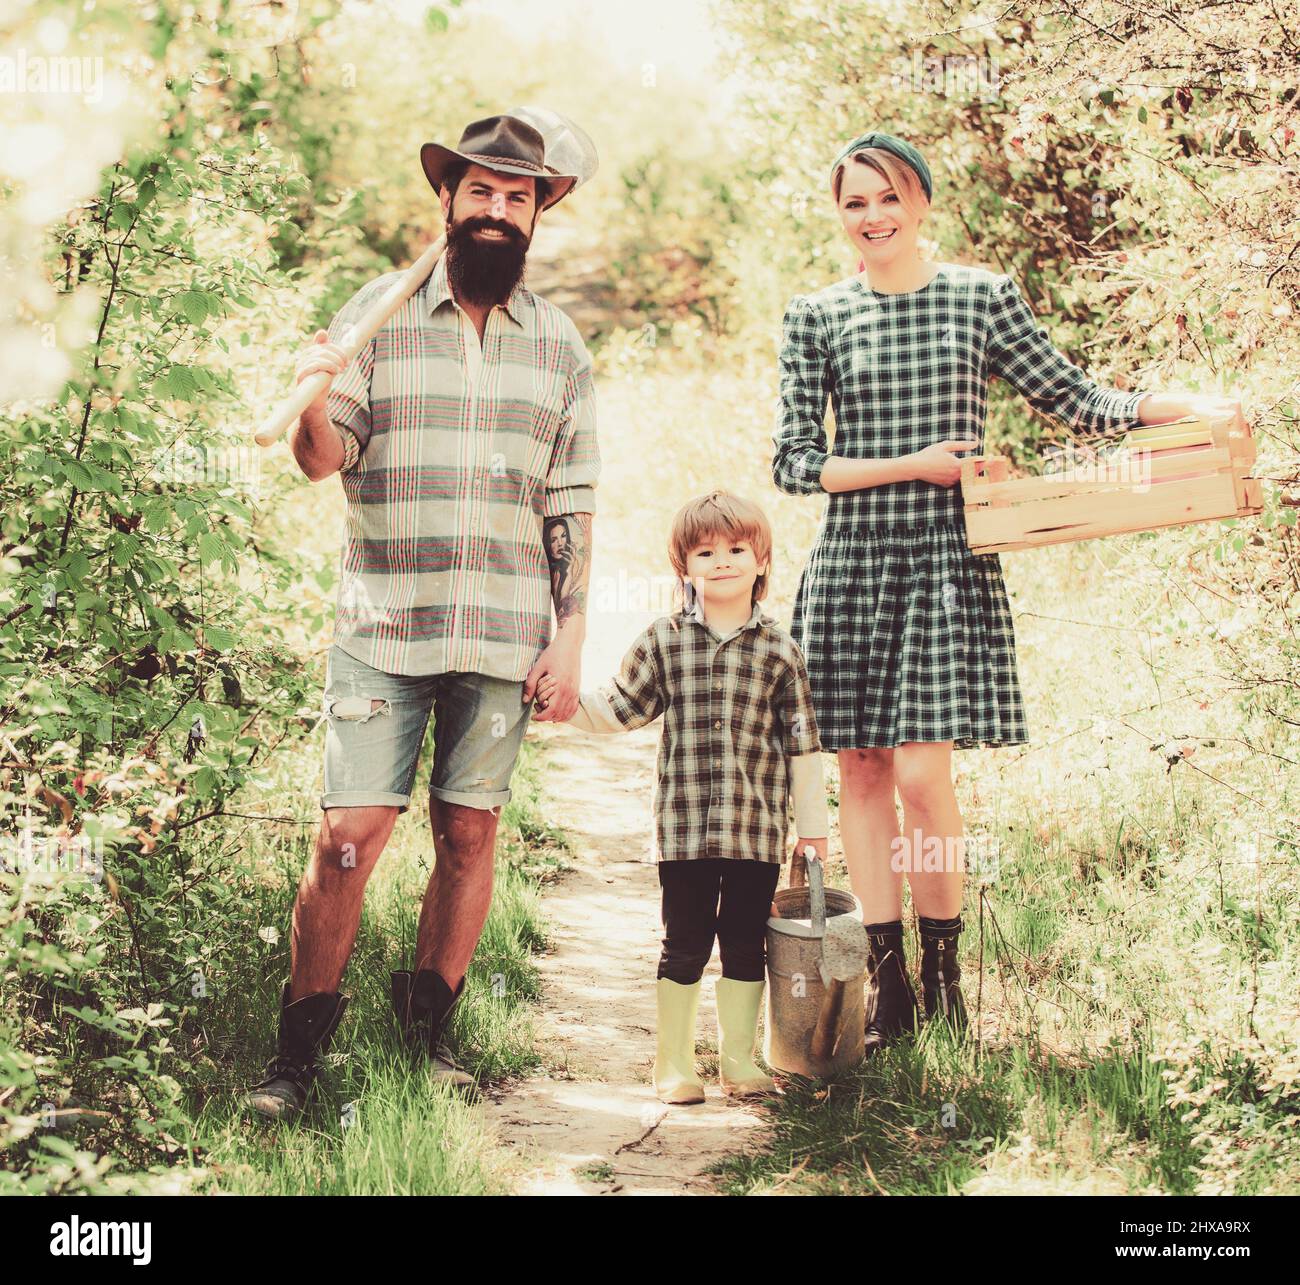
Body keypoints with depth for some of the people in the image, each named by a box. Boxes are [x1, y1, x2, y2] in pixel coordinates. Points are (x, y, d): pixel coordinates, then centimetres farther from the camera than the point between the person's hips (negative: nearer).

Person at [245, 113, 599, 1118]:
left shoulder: (560, 345, 10)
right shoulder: (378, 314, 5)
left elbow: (574, 504, 10)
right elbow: (323, 460, -1)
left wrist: (571, 636, 2)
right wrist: (315, 397, -24)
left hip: (506, 636, 2)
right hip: (385, 624, -2)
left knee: (470, 833, 5)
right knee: (351, 832, -7)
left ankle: (429, 1027, 21)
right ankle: (301, 1044, 6)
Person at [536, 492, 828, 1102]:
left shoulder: (778, 650, 3)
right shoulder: (664, 641, 3)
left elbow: (802, 743, 7)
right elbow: (621, 709, 10)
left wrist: (812, 825, 8)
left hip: (759, 828, 1)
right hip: (683, 827, -1)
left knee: (745, 945, 9)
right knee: (685, 945, 4)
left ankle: (738, 1059, 23)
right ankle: (673, 1063, 17)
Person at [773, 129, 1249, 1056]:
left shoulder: (982, 297, 5)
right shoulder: (817, 318, 6)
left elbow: (1076, 402, 6)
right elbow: (793, 462, 3)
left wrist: (1188, 407, -8)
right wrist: (912, 466, -8)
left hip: (948, 563, -2)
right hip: (851, 564, 2)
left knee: (922, 770, -9)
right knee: (862, 770, 3)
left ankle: (944, 974, 9)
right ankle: (889, 984, 14)